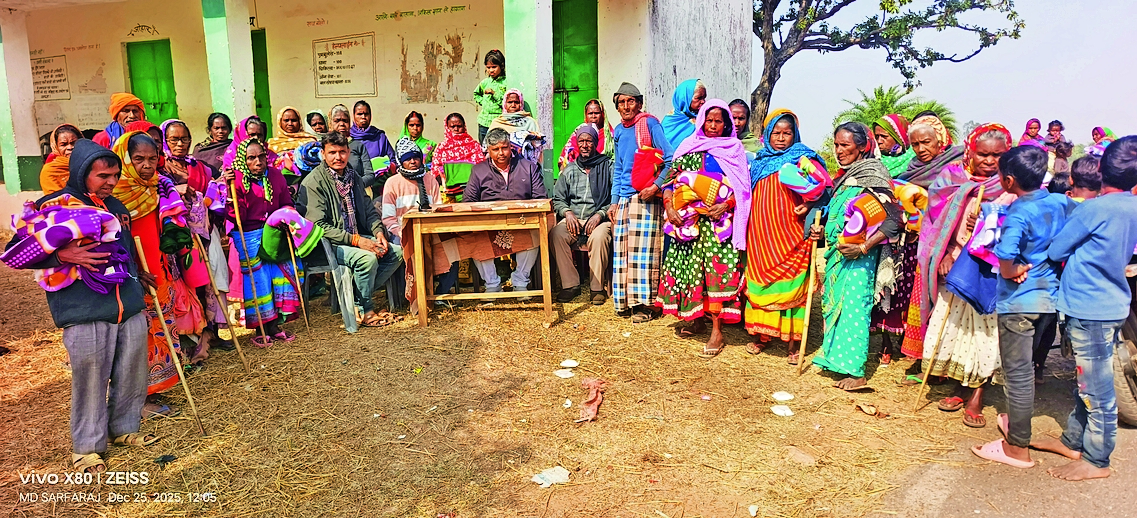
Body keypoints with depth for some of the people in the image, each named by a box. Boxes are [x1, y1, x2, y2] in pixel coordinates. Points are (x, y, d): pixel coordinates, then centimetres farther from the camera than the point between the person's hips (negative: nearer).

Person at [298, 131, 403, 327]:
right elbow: (318, 225, -18)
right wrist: (355, 240, -24)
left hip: (357, 238, 8)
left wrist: (378, 232, -5)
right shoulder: (314, 182, -11)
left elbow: (370, 210, 17)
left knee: (396, 252, -8)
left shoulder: (353, 177, 13)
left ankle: (358, 296, -3)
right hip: (328, 244, -8)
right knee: (368, 257, -32)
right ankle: (364, 310, -11)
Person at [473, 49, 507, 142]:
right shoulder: (485, 82, 10)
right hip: (484, 122, 5)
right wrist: (482, 102, 14)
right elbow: (476, 94, 30)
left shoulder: (506, 83, -5)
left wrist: (495, 94, -15)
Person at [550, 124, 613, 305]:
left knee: (599, 237, -37)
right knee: (556, 234, -29)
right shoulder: (569, 170, 19)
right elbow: (557, 198, 15)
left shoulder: (608, 166, 7)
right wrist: (567, 212, -5)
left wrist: (600, 214, -15)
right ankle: (570, 284, -18)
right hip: (573, 219, 3)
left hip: (599, 219, -3)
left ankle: (597, 288, -19)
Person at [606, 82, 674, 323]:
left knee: (643, 250, -6)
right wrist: (614, 201, 15)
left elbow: (670, 159, -7)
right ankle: (624, 301, 13)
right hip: (624, 199, 6)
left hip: (645, 197, -6)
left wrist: (656, 186, -17)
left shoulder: (650, 124, -3)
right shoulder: (618, 131, 17)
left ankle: (643, 304, -1)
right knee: (622, 251, 5)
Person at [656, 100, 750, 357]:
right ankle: (697, 319, 22)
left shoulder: (734, 150, 6)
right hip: (688, 220, 3)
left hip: (719, 220, -3)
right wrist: (669, 206, -5)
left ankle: (717, 331, -6)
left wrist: (725, 205, -17)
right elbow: (672, 179, 10)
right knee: (689, 266, 5)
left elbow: (742, 188, 0)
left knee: (716, 269, -10)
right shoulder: (688, 147, 12)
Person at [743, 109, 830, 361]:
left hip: (790, 234, -4)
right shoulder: (759, 161, 15)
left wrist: (809, 206, -28)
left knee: (790, 285, -2)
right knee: (761, 284, 6)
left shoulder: (802, 159, 0)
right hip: (761, 234, 5)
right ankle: (762, 335, 17)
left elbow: (820, 189, -9)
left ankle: (792, 340, 5)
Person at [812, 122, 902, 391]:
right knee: (833, 302, 12)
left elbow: (893, 220, -17)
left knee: (853, 305, -9)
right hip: (836, 252, 8)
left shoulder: (874, 177, -11)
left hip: (860, 257, -8)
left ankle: (855, 371, -5)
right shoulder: (843, 176, 13)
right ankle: (835, 357, 24)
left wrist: (863, 247, -22)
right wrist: (823, 230, 7)